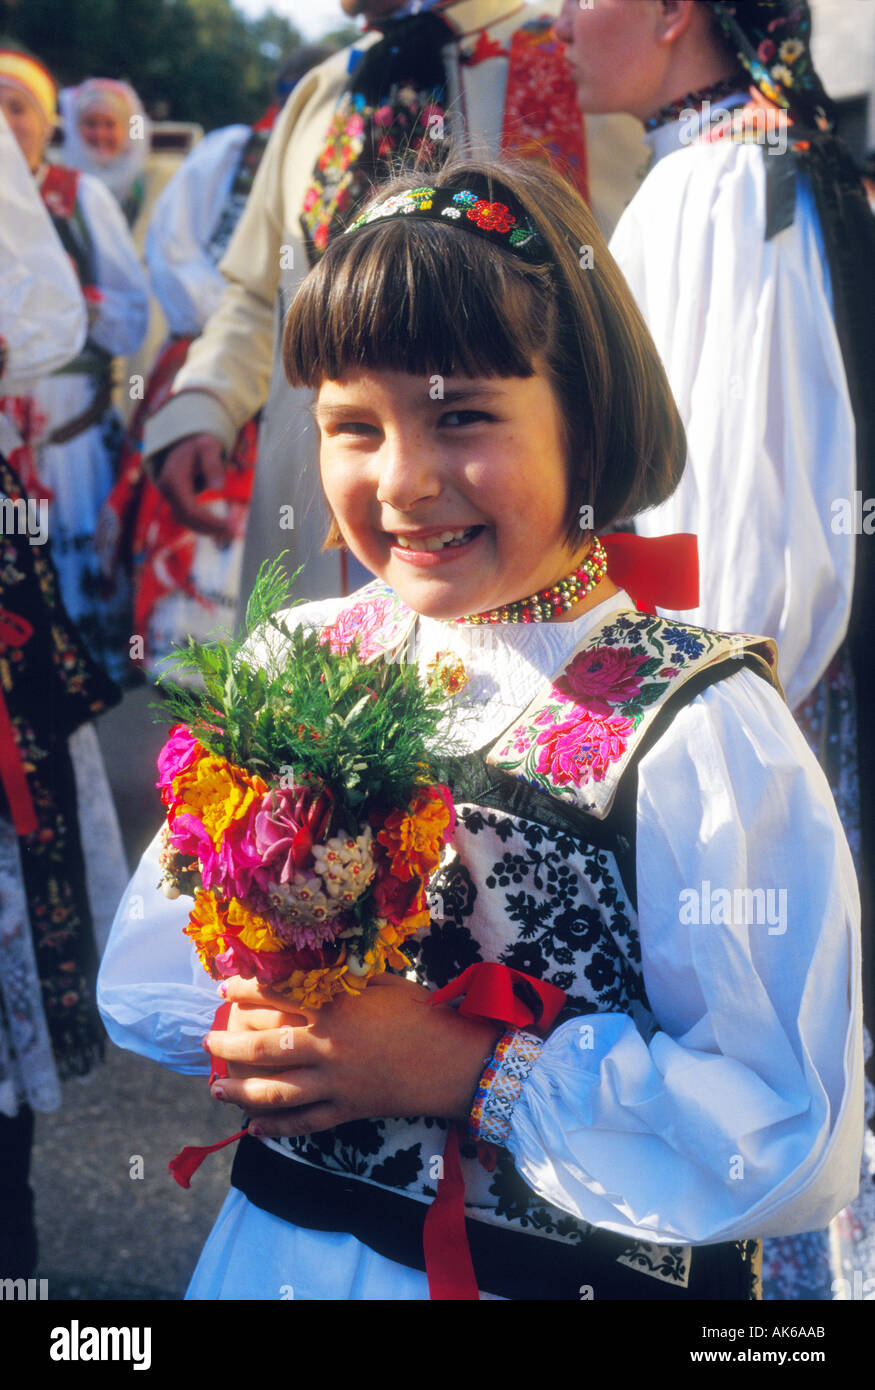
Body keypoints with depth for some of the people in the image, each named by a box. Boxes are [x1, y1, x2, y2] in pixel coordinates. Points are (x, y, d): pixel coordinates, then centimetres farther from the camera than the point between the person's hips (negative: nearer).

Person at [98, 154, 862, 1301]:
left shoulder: (699, 731, -20)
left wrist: (471, 1072, -24)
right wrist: (260, 1025, -18)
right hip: (281, 1244, 4)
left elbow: (798, 1139, -22)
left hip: (581, 1272, -4)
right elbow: (143, 972, 2)